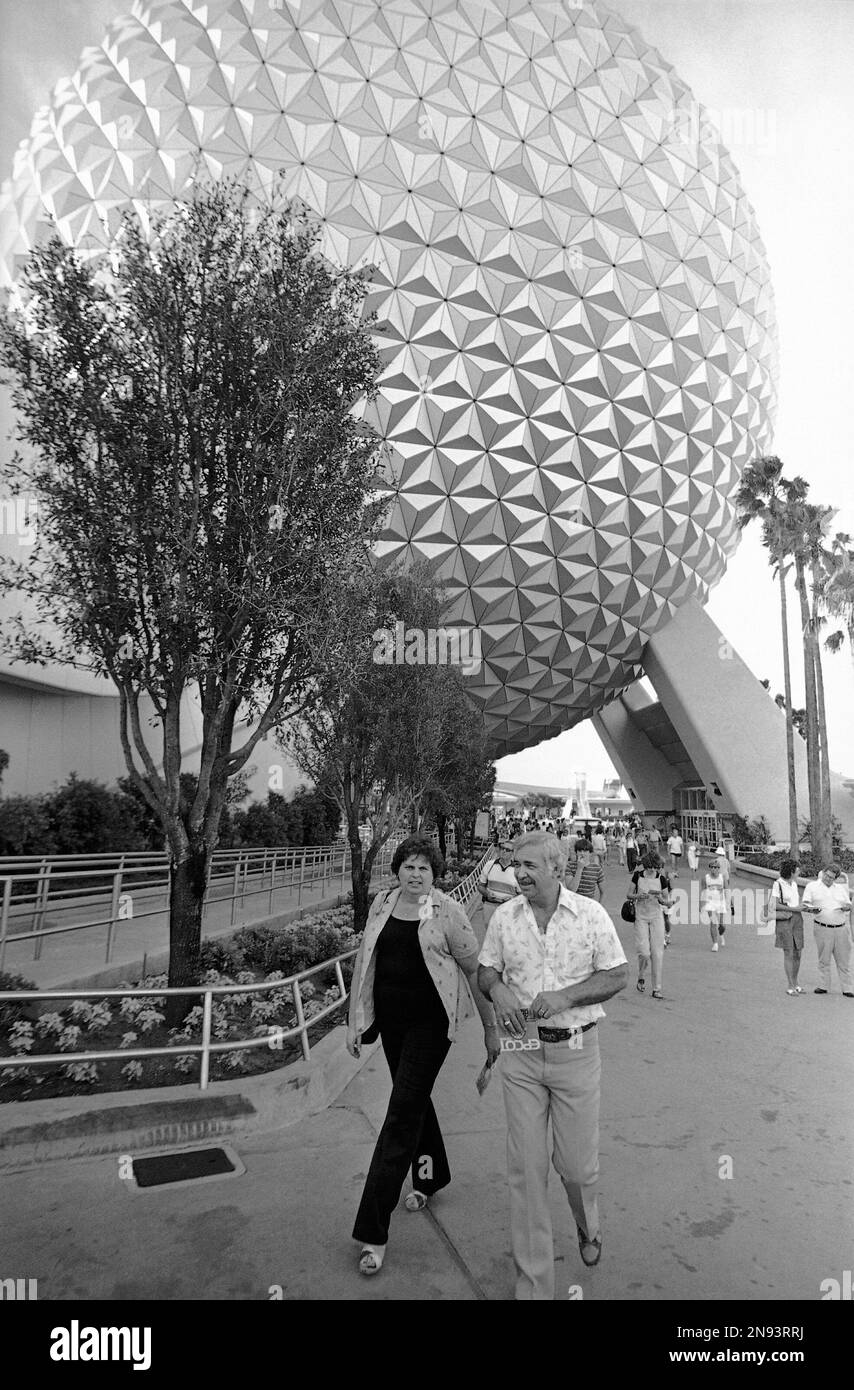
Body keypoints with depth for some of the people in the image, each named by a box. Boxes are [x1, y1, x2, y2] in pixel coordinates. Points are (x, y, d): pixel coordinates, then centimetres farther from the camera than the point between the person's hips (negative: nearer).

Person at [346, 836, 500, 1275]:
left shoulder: (447, 912, -12)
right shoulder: (381, 904, 2)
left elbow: (474, 970, -6)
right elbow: (364, 962, 9)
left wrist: (490, 1027, -3)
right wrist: (356, 1020, 8)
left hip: (430, 1021, -5)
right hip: (390, 1019, 5)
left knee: (403, 1111, -5)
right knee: (414, 1099, 20)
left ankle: (374, 1232, 1)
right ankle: (432, 1177, 45)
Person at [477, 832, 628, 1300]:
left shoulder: (591, 914, -6)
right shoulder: (504, 917, 0)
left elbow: (617, 976, -3)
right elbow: (485, 971, 9)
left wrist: (566, 995, -17)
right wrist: (498, 989, -15)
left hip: (575, 1050, -1)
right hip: (520, 1054, 2)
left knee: (577, 1164, 9)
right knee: (526, 1169, 5)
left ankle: (588, 1229, 45)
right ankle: (532, 1284, 20)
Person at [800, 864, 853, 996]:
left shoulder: (841, 888, 15)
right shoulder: (812, 887, 4)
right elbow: (803, 906, -2)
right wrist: (811, 909, -23)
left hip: (841, 929, 3)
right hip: (822, 929, -3)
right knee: (823, 960, 2)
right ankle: (824, 986, 11)